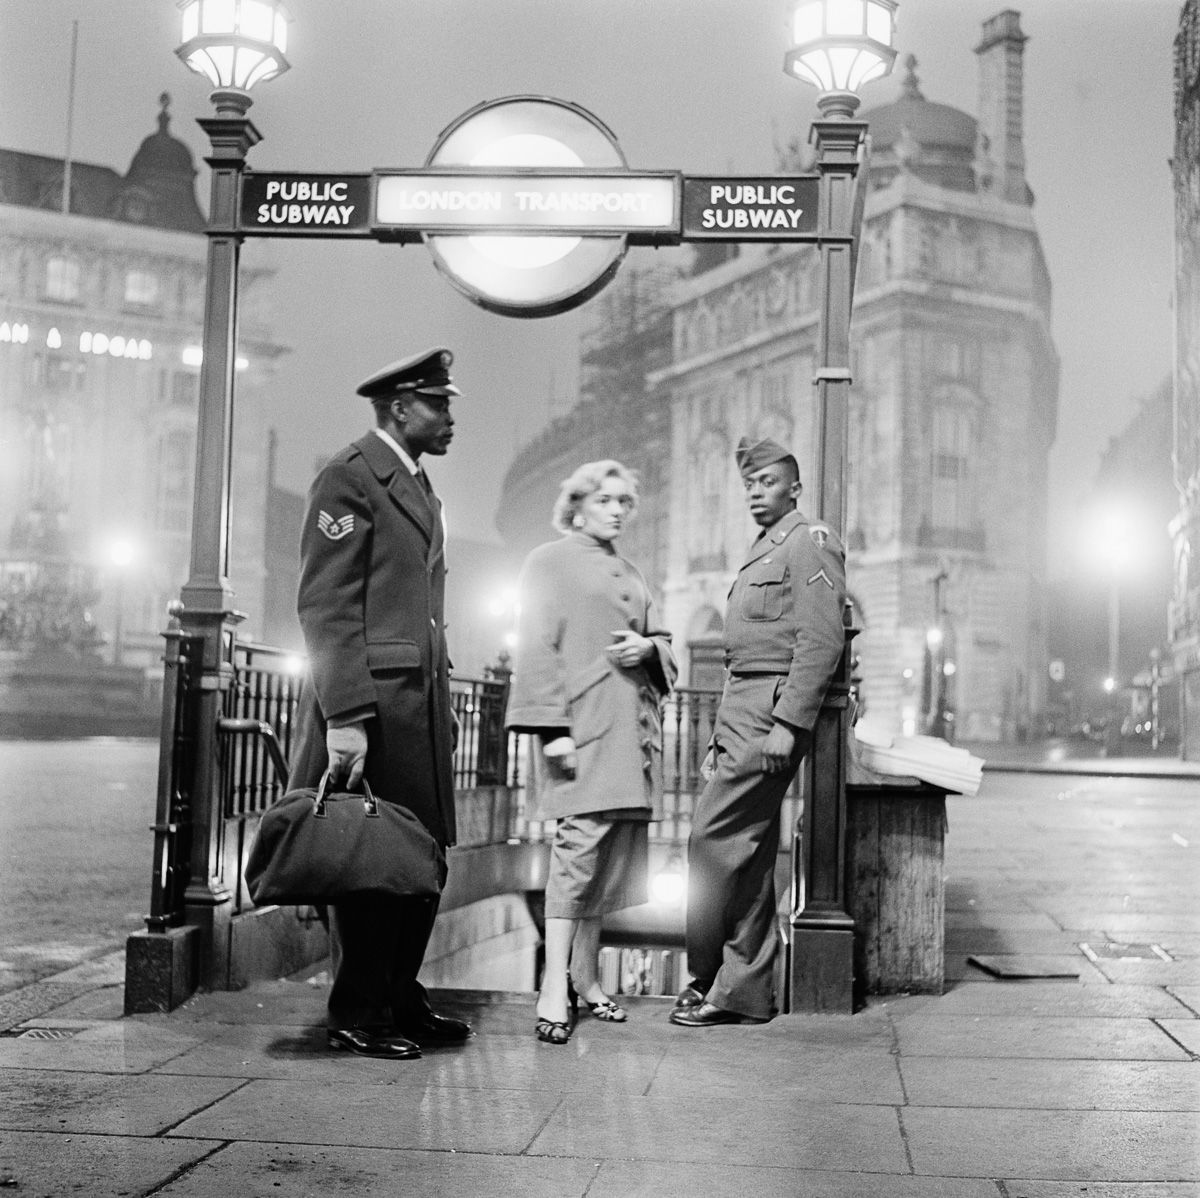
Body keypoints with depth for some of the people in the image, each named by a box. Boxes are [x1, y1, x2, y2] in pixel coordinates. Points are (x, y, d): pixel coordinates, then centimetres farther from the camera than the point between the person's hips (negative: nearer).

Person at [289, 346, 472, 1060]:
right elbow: (326, 607, -15)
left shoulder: (421, 491, 20)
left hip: (423, 699, 9)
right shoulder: (350, 478, -8)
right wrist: (343, 719, -21)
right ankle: (358, 1017, 9)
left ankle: (401, 1001, 22)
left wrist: (443, 701, 16)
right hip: (371, 698, -9)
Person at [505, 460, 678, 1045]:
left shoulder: (630, 574, 24)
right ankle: (554, 991, -15)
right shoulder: (550, 562, 3)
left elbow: (661, 642, 27)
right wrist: (553, 728, -15)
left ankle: (585, 976, 15)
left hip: (632, 728, 7)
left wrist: (647, 647, 2)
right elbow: (538, 649, -6)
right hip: (583, 723, -7)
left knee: (615, 853, 6)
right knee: (582, 841, -16)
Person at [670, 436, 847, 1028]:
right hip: (741, 712, 10)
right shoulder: (762, 552, 23)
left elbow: (821, 640, -16)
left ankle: (708, 979, -1)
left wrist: (787, 725, -22)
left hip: (772, 711, -10)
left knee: (712, 840, -11)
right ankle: (745, 990, 13)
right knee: (748, 853, 9)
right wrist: (721, 736, 20)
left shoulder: (810, 542, -6)